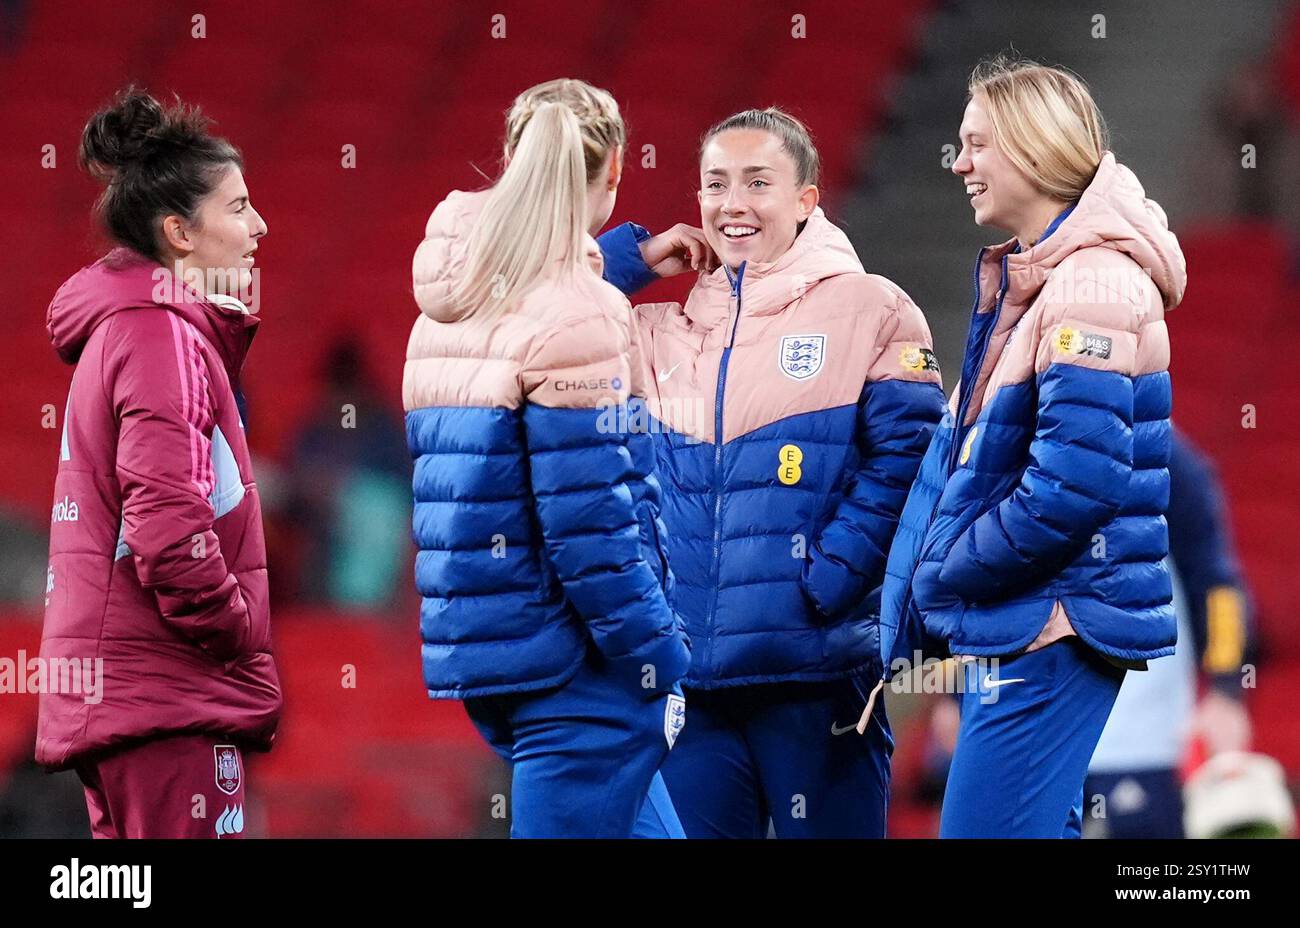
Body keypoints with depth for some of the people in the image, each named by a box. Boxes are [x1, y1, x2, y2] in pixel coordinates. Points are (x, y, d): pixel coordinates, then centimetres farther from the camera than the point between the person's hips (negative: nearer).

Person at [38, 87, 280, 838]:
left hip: (114, 691, 10)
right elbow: (168, 524, -20)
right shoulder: (163, 334, -11)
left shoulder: (120, 330, 18)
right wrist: (242, 637, -12)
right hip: (169, 692, -10)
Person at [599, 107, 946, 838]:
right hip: (690, 683, 4)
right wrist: (632, 257, 10)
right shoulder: (663, 333, 14)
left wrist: (827, 582, -15)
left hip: (816, 676, -4)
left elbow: (901, 461, -7)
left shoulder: (869, 310, 1)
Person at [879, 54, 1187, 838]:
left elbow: (1072, 483, -23)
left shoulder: (1094, 287, -15)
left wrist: (945, 574, -12)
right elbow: (956, 455, 20)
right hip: (1010, 627, 10)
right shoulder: (1018, 285, 17)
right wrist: (915, 598, 7)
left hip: (1053, 626, -10)